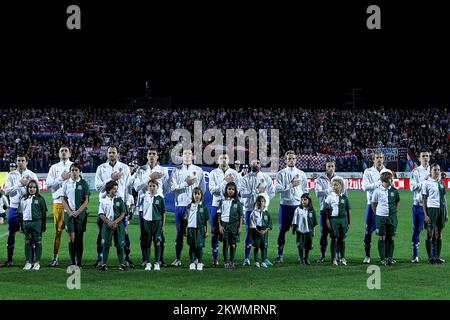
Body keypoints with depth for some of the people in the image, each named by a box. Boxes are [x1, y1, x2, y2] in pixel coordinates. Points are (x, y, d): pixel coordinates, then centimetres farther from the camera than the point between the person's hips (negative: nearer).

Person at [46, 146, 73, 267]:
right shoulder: (54, 168, 10)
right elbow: (48, 185, 2)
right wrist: (61, 178, -6)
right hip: (58, 202, 0)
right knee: (58, 230, 0)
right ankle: (55, 257, 5)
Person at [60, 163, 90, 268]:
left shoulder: (84, 184, 3)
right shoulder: (66, 183, 6)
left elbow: (86, 200, 1)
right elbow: (63, 199, 5)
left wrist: (77, 212, -9)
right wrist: (70, 212, -6)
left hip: (80, 213, 0)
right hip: (69, 213, 0)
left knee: (79, 237, 1)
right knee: (71, 237, -2)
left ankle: (79, 262, 4)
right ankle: (72, 262, 0)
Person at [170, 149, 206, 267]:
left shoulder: (199, 170, 11)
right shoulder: (176, 171, 9)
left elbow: (203, 188, 8)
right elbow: (173, 187, -3)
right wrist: (186, 184, -11)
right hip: (181, 204, 0)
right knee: (180, 232, 1)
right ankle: (178, 258, 5)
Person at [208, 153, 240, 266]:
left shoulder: (234, 173, 7)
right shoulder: (213, 173, 6)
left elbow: (237, 189, 1)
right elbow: (212, 190, -6)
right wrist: (225, 182, -11)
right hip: (217, 205, 0)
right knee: (215, 232, 1)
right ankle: (215, 258, 6)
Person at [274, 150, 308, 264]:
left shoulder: (301, 174, 11)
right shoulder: (281, 173, 3)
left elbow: (305, 190, 11)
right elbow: (277, 188, -9)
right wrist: (291, 185, -13)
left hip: (298, 205, 2)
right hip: (285, 204, -2)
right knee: (283, 229, 0)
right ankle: (280, 255, 5)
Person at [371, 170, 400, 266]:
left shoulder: (394, 191, 2)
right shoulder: (378, 191, -4)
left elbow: (397, 202, 16)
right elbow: (373, 203, 7)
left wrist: (395, 211, 7)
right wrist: (377, 213, 6)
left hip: (392, 217, 2)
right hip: (381, 217, -2)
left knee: (391, 237, 5)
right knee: (382, 238, 1)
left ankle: (390, 258, 13)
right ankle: (382, 258, 7)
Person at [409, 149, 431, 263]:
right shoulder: (415, 172, 2)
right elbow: (412, 187, -9)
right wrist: (424, 181, -14)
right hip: (419, 204, -2)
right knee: (417, 229, 1)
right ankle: (415, 255, 6)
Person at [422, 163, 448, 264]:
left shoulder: (441, 183, 13)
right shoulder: (427, 183, -3)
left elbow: (444, 199, 17)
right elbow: (424, 200, -4)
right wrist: (425, 215, -10)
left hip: (441, 209, 5)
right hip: (431, 208, -5)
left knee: (439, 234, 7)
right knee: (430, 234, -2)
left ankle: (438, 256, 13)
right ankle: (430, 257, 3)